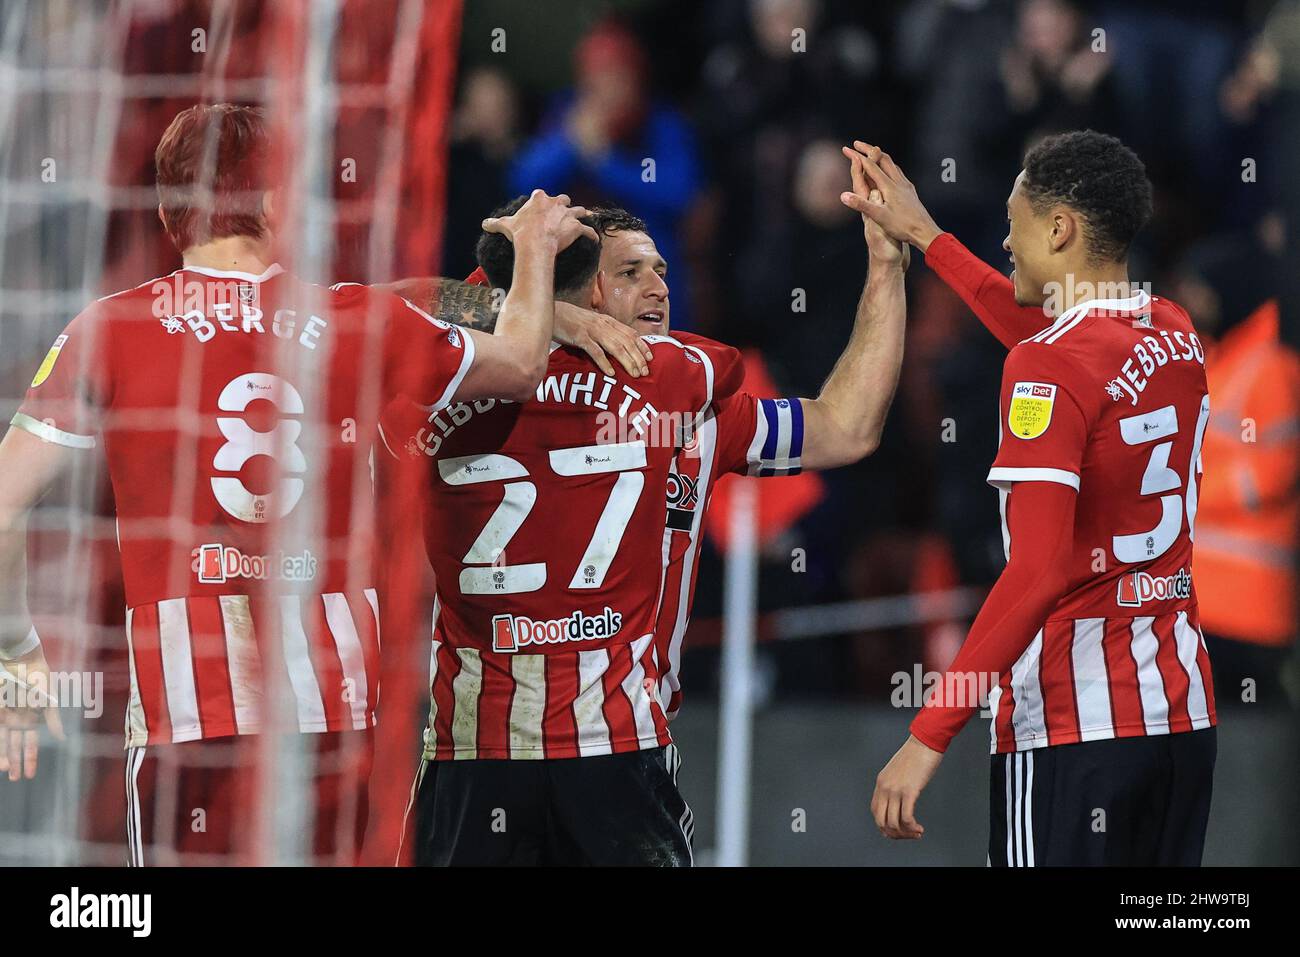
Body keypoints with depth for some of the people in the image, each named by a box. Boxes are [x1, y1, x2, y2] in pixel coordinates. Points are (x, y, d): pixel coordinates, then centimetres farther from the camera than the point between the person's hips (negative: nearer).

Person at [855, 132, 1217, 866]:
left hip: (1072, 721, -8)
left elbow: (1037, 573, -22)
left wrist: (929, 736, -22)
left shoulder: (1048, 367, -14)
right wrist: (927, 237, 42)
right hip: (1183, 708, 8)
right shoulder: (1177, 336, 10)